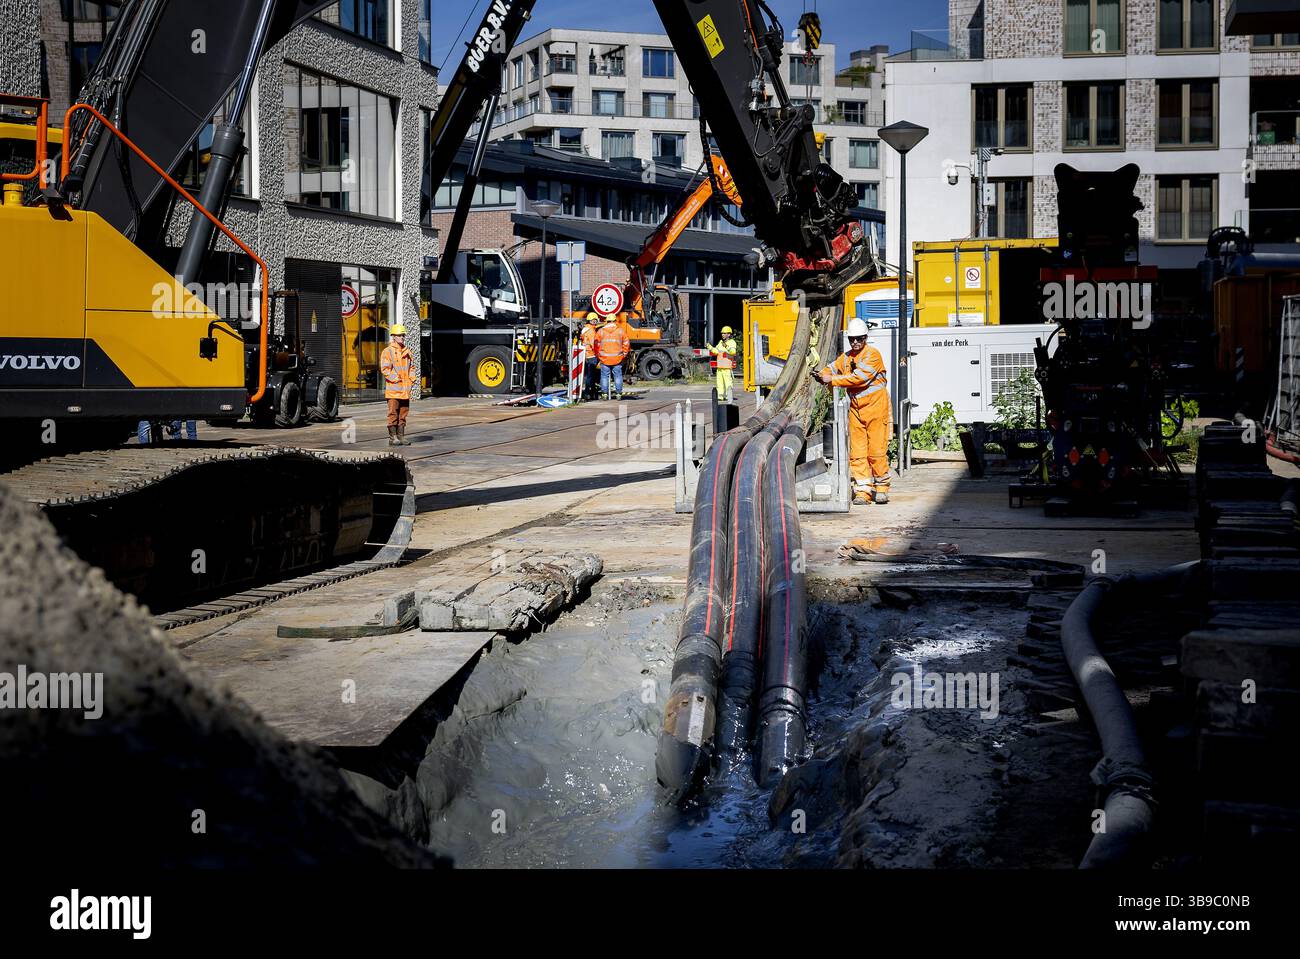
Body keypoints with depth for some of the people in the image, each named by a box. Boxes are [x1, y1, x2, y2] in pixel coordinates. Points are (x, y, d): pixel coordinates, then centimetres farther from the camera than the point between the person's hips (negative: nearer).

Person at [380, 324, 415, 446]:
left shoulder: (407, 352, 16)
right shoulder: (388, 351, -4)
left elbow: (412, 367, 23)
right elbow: (385, 369, -11)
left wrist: (412, 379, 7)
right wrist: (396, 379, -15)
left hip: (405, 389, 6)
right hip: (393, 389, -6)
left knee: (403, 414, 9)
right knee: (393, 414, -5)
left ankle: (401, 437, 14)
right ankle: (392, 438, -2)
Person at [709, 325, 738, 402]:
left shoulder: (732, 342, -5)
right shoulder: (720, 342, 17)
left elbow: (733, 352, -22)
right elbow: (716, 351, 12)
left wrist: (727, 347, -39)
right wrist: (710, 348, -4)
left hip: (727, 367, -7)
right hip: (719, 366, 7)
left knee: (727, 381, -8)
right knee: (719, 381, 6)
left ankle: (728, 397, -6)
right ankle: (720, 397, 9)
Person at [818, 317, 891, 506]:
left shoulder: (873, 355, -9)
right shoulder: (846, 357, 13)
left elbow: (859, 377, -20)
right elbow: (832, 368, 22)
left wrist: (833, 380, -19)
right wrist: (823, 375, -2)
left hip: (875, 407, -6)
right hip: (855, 409, 6)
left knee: (877, 451, -5)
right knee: (857, 452, -1)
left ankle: (881, 488, 7)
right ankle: (863, 490, 1)